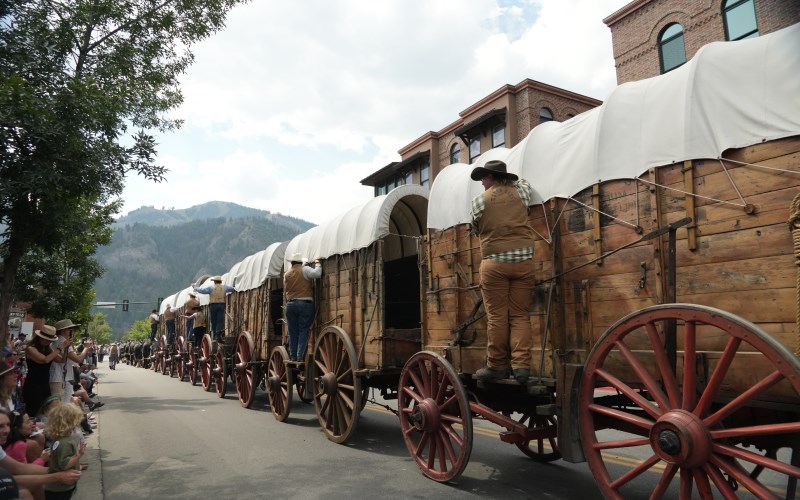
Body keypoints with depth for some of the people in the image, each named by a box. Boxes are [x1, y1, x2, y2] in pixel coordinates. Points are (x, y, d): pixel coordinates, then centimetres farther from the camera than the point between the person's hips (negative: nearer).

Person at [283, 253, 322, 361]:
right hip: (305, 304, -4)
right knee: (303, 330, -2)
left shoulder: (286, 274, 13)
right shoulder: (304, 270, -2)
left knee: (293, 332, 9)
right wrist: (317, 263, -1)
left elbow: (285, 291, 18)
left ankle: (293, 356, 10)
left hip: (290, 304, 4)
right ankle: (300, 356, -9)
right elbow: (317, 273, -16)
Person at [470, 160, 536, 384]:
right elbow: (524, 182, 34)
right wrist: (510, 180, 44)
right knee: (520, 315, 6)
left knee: (496, 316, 2)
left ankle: (497, 366, 8)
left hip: (495, 262, -3)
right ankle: (521, 364, -1)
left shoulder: (480, 200, 2)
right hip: (523, 260, 3)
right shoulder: (520, 192, 9)